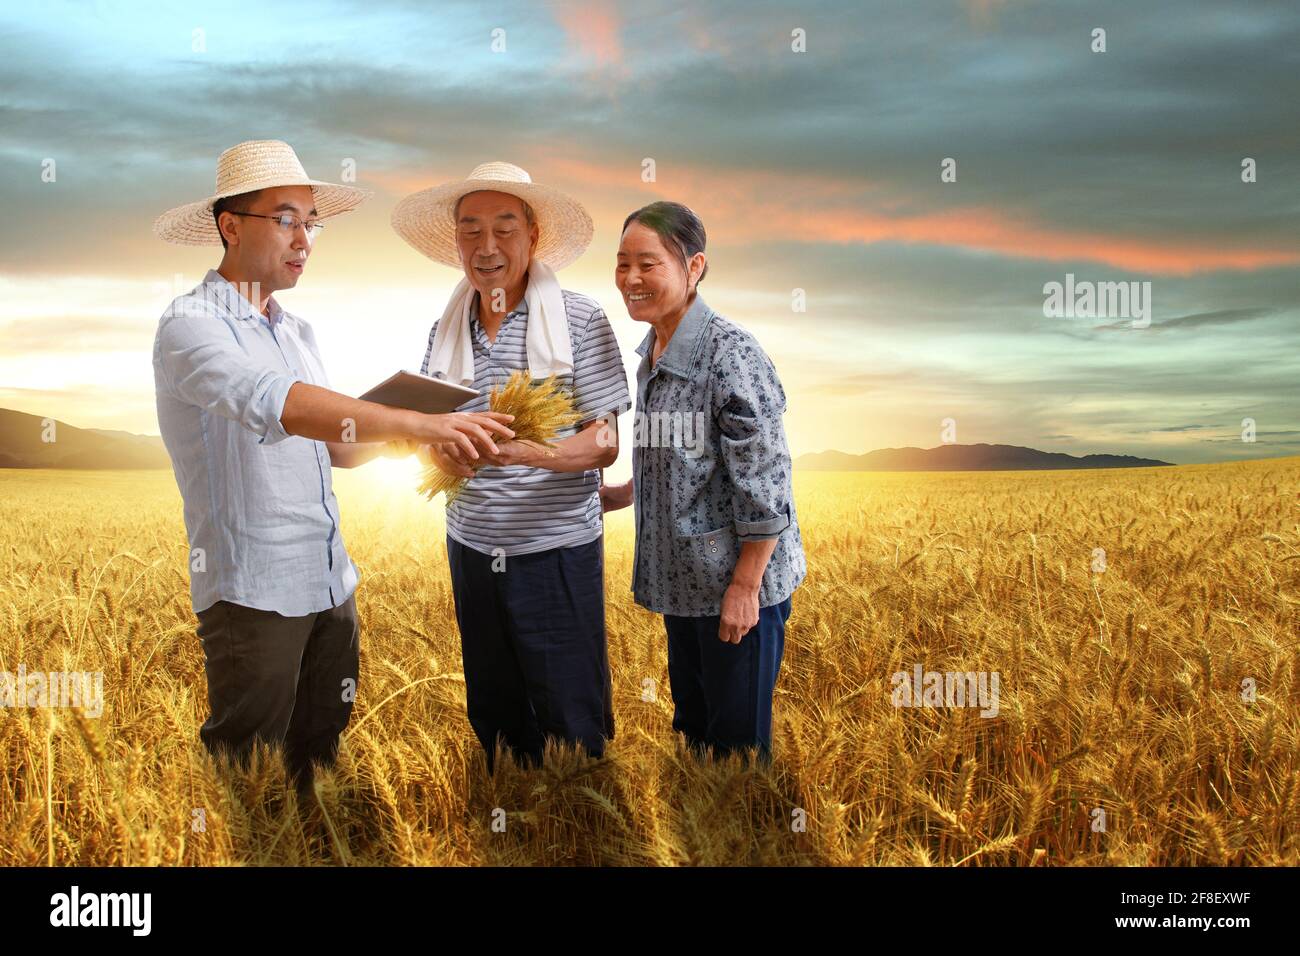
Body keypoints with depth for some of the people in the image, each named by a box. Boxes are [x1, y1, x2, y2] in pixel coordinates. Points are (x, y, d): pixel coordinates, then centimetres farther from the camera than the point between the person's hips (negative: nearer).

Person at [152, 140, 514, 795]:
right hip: (254, 591, -7)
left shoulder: (296, 331, 14)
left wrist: (416, 436, -3)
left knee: (322, 755, 15)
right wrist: (414, 423, -39)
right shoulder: (190, 324, -12)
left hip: (330, 583, 7)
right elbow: (275, 403, -32)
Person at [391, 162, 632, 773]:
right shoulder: (446, 329, 6)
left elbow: (604, 444, -11)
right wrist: (443, 452, -16)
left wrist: (525, 450, -29)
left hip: (557, 553, -4)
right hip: (470, 549, 5)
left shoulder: (579, 319, -8)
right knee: (492, 717, 17)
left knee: (571, 723, 3)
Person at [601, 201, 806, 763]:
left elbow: (762, 487, -21)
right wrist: (619, 495, 9)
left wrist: (744, 587, -20)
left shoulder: (731, 355, -21)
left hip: (736, 582, -8)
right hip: (683, 579, 8)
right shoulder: (652, 352, 6)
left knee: (736, 738, 7)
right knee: (692, 725, 22)